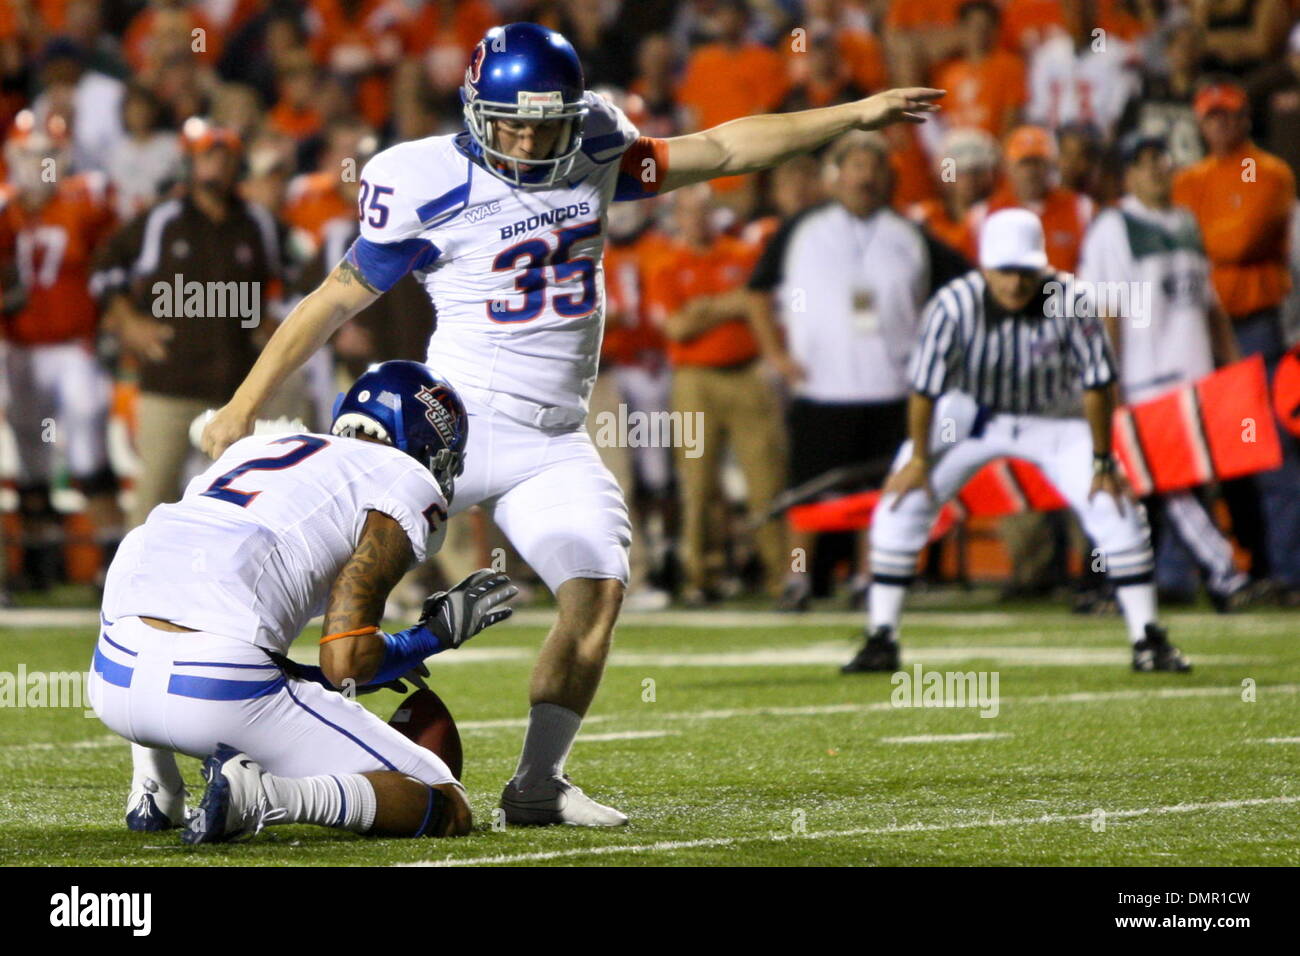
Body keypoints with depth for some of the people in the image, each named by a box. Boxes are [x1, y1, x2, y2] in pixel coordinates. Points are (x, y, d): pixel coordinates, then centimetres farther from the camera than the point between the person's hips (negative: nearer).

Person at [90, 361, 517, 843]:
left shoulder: (248, 450, 29)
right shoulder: (408, 483, 10)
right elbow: (344, 662, -1)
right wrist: (440, 631, 18)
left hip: (112, 678, 6)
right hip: (221, 695, -6)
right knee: (446, 806, 4)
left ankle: (154, 792, 24)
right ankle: (262, 796, -17)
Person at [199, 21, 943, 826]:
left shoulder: (594, 157, 5)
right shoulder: (431, 187, -10)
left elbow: (720, 151, 14)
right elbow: (338, 299, -4)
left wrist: (857, 116, 13)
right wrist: (245, 405, -4)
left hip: (550, 446, 4)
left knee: (599, 588, -13)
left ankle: (539, 783, -4)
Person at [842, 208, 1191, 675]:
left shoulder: (1069, 301, -29)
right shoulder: (954, 304, -28)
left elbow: (1098, 383, -19)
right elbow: (925, 386, -17)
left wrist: (1101, 462, -15)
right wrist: (917, 458, -11)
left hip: (1055, 421, 0)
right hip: (970, 415, 0)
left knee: (1117, 510, -12)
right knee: (901, 507, -11)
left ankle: (1148, 641, 0)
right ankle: (880, 641, 0)